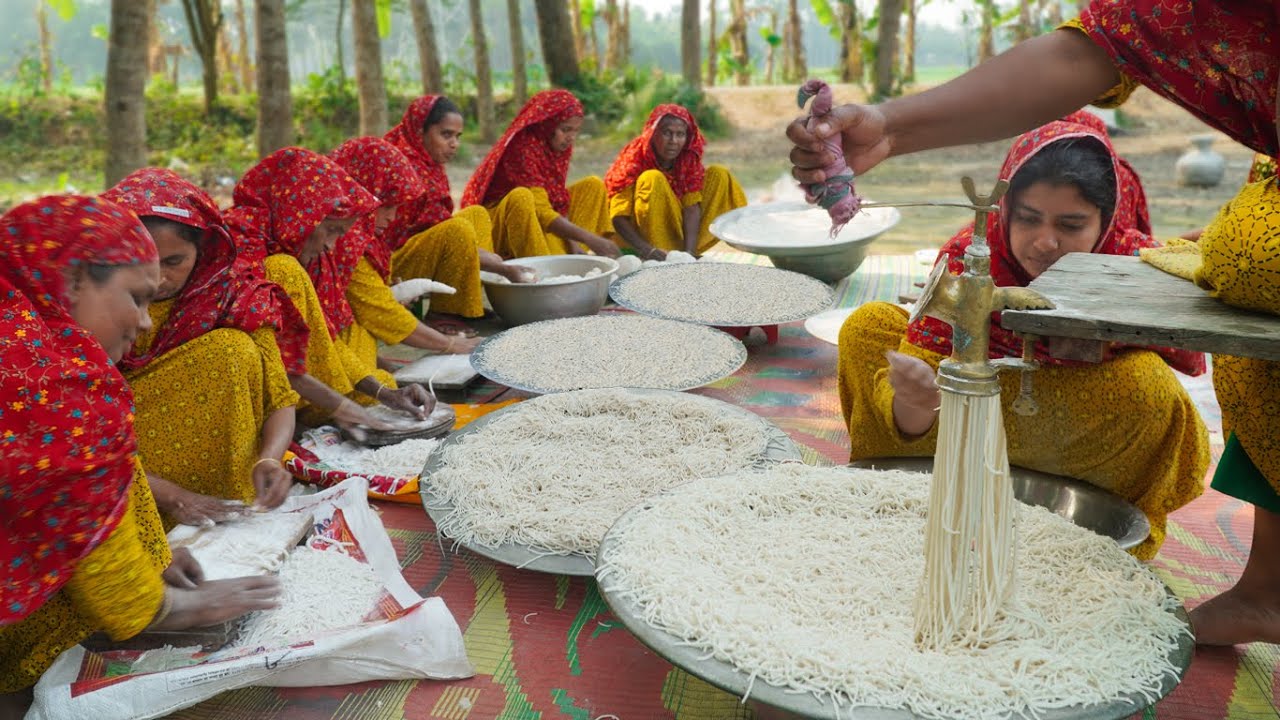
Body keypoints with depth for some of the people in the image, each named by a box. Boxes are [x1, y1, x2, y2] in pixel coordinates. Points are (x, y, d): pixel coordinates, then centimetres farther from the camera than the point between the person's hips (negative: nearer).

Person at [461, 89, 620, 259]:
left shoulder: (560, 146, -3)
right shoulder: (523, 146, -26)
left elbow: (559, 200, -4)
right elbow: (540, 213, -32)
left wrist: (573, 244, -18)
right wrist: (589, 239, -36)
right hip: (499, 220, -8)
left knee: (593, 185, 0)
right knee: (522, 198, -38)